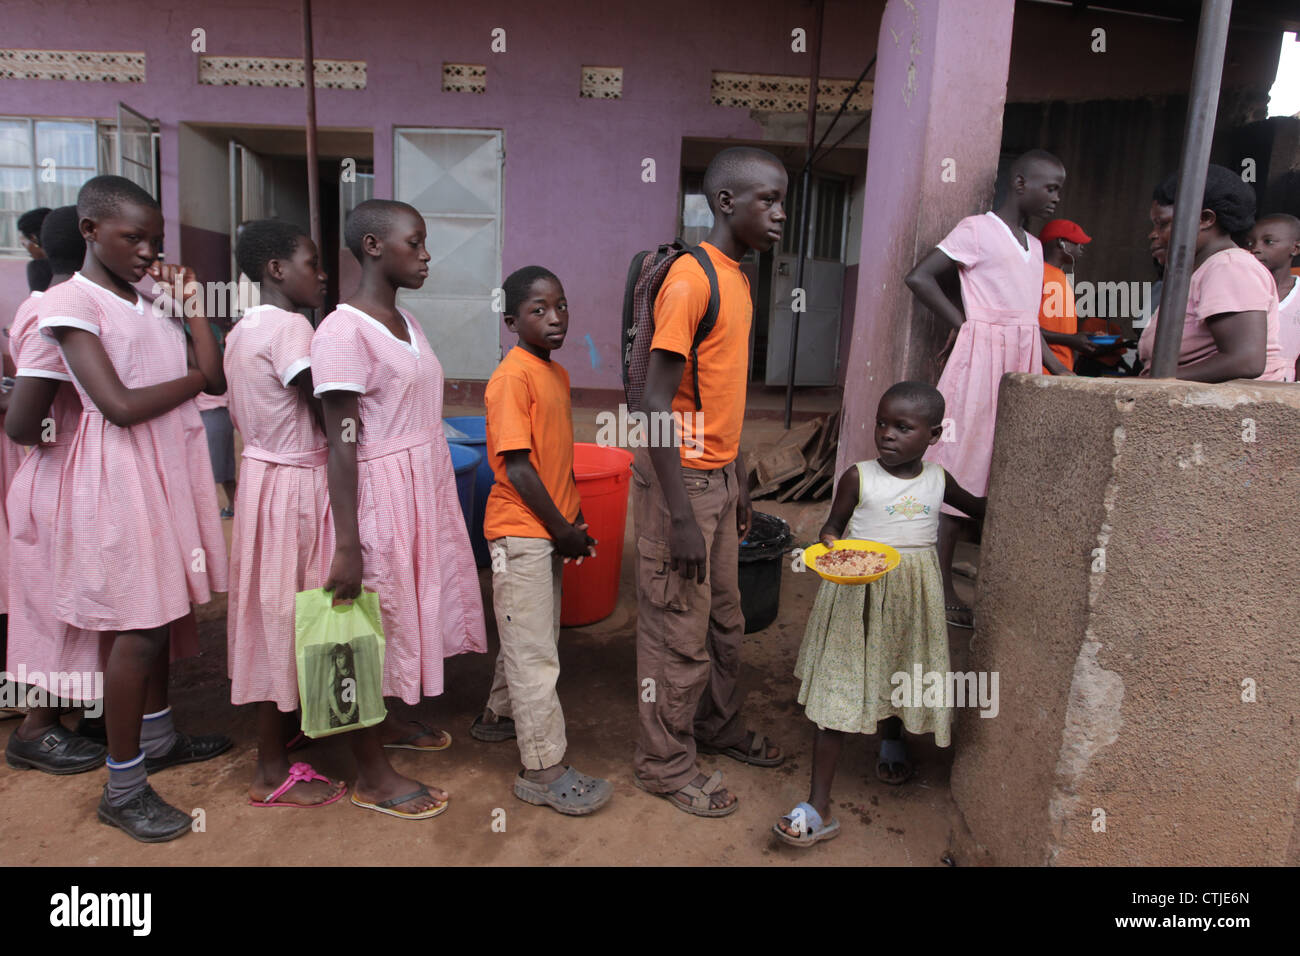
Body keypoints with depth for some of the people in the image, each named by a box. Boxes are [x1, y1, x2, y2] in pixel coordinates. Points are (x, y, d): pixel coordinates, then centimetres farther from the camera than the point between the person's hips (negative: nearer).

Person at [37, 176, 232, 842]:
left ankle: (157, 737, 34)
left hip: (173, 464, 7)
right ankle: (123, 788, 10)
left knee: (157, 612, 16)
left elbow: (215, 378, 4)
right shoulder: (71, 302, -8)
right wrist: (193, 377, -5)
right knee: (137, 628, -4)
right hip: (122, 471, -7)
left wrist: (191, 304, 3)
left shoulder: (154, 300, 13)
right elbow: (120, 405, -18)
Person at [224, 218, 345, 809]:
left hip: (260, 470, 9)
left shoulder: (241, 329, 12)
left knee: (271, 613, 19)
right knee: (284, 613, 0)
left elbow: (240, 413, 15)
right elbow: (325, 416, -19)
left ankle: (278, 732, 38)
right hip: (295, 484, -9)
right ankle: (273, 773, 13)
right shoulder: (290, 327, -17)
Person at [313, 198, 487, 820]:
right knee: (372, 627, 4)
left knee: (406, 610, 20)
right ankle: (372, 775, 21)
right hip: (378, 495, -9)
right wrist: (347, 547, -19)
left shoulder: (404, 322, 11)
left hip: (425, 487, 9)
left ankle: (386, 724, 42)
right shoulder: (344, 331, -16)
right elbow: (342, 446, -19)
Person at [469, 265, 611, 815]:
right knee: (534, 651, -2)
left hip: (549, 529, 9)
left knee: (531, 636, 21)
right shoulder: (512, 376, -17)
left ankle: (500, 715, 42)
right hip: (521, 532, -9)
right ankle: (543, 770, 9)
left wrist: (575, 520, 14)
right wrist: (562, 529, -15)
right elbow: (516, 465, -21)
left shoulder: (557, 374, 11)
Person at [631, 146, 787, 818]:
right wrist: (682, 517, -22)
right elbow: (657, 403, -21)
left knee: (724, 620, 21)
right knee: (679, 635, 5)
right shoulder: (690, 280, -17)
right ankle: (665, 764, 24)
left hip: (718, 476, 9)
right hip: (680, 479, -9)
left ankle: (719, 727, 41)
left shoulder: (736, 277, 12)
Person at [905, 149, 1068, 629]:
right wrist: (966, 324, -11)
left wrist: (1060, 369, 13)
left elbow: (1027, 319, 22)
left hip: (1023, 361, 8)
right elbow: (920, 277, -12)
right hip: (981, 355, -8)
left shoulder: (1034, 245, 21)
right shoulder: (977, 230, -3)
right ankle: (943, 592, 0)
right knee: (960, 472, -6)